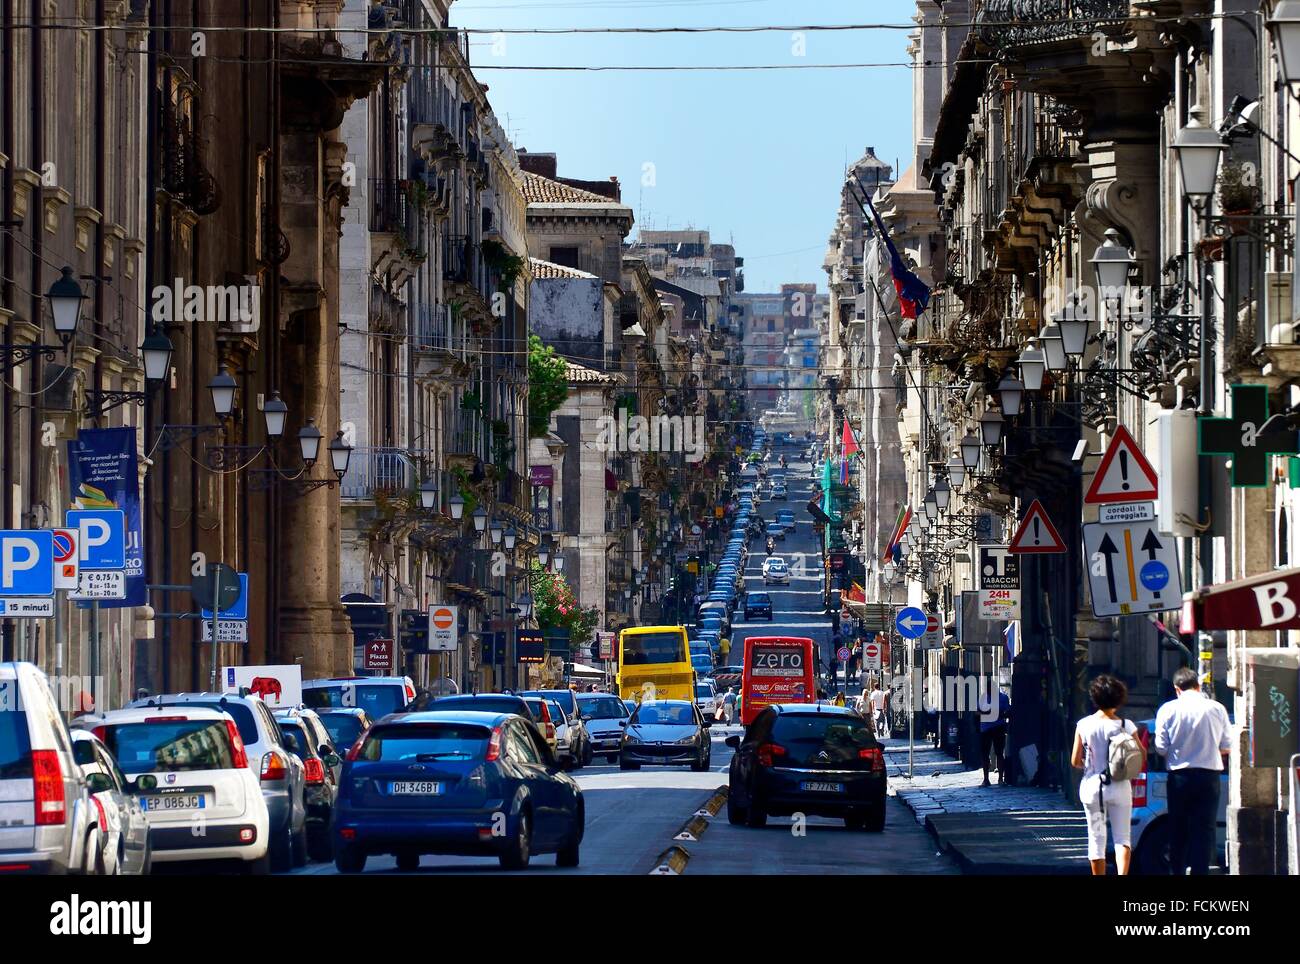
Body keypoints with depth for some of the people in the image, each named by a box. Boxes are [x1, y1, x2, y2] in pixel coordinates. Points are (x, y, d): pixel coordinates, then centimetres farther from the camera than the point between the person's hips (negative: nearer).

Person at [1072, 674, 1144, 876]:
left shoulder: (1084, 725, -6)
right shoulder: (1125, 726, -8)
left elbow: (1075, 761, -4)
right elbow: (1141, 757, -6)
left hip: (1092, 786, 1)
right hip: (1119, 788, -1)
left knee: (1096, 839, 9)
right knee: (1122, 837, 5)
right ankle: (1122, 874, -16)